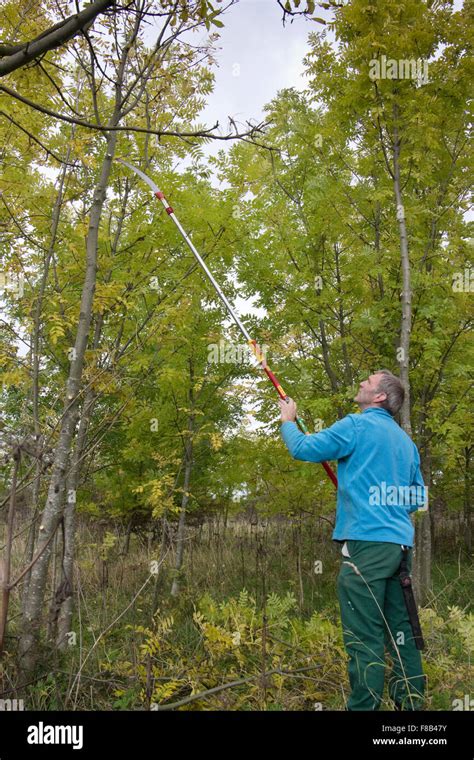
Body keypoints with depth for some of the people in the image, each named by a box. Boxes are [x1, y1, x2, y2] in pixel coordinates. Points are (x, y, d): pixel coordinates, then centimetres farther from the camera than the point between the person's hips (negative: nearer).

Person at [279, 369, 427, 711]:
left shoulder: (357, 425, -6)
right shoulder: (406, 440, 18)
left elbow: (303, 449, -4)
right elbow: (418, 496, 23)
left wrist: (288, 421, 13)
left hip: (367, 542, -8)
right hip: (401, 544, 8)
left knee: (364, 638, -4)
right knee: (401, 631, 14)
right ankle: (411, 703, 22)